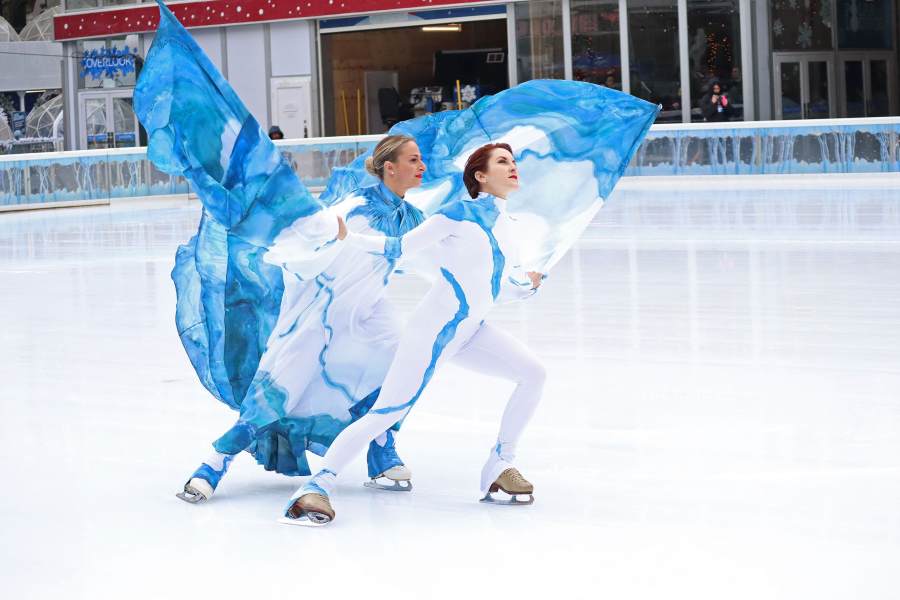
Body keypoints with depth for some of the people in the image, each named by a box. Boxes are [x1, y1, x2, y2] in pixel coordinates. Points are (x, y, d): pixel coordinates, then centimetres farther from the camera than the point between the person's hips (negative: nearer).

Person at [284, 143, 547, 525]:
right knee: (387, 413, -15)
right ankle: (317, 486, -13)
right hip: (433, 328, -7)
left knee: (533, 373, -7)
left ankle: (499, 468, 4)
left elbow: (502, 291, 17)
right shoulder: (461, 214, -11)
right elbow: (399, 248, -5)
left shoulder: (507, 225, 12)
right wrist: (348, 238, -14)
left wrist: (529, 285, -2)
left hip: (470, 332, 7)